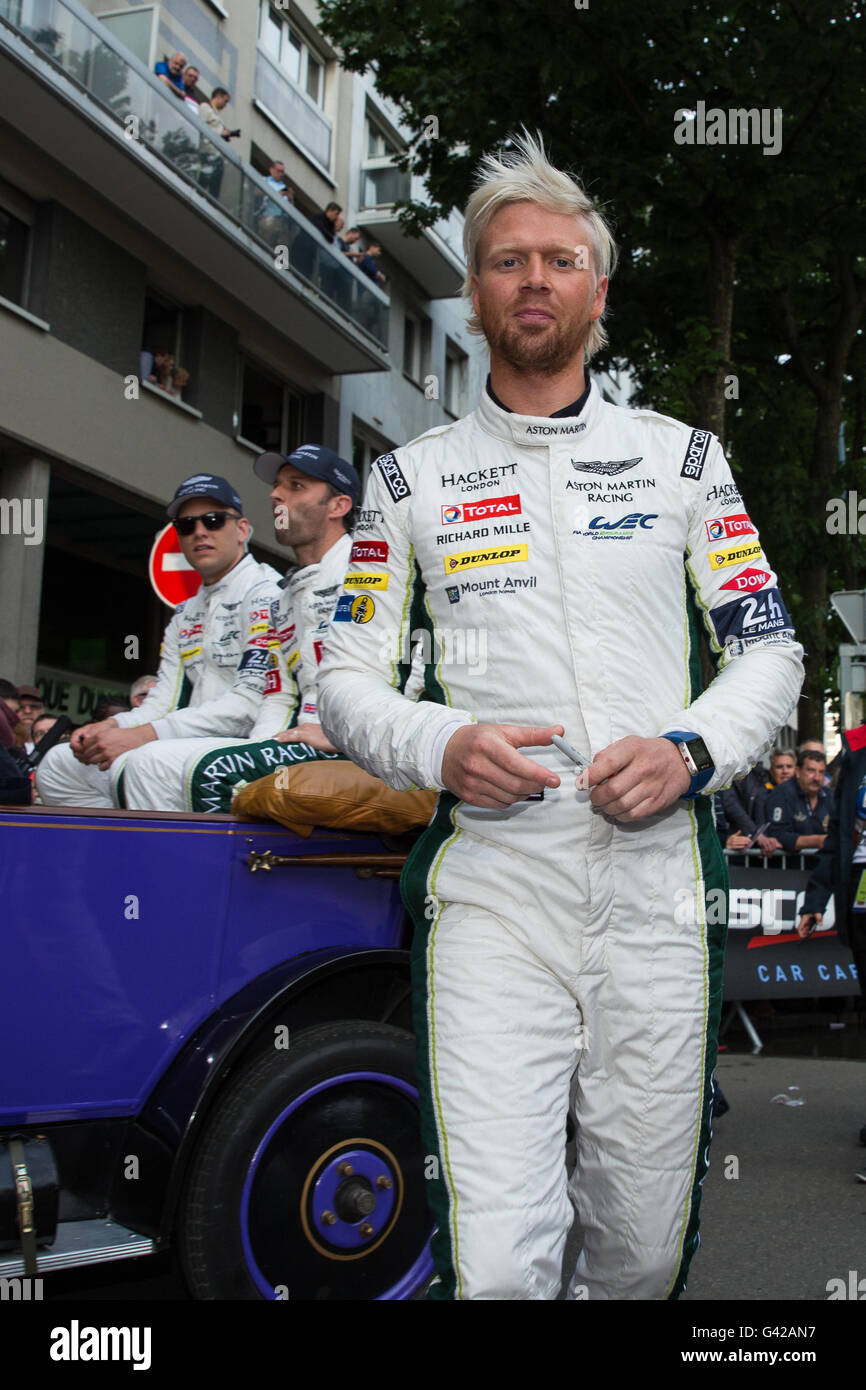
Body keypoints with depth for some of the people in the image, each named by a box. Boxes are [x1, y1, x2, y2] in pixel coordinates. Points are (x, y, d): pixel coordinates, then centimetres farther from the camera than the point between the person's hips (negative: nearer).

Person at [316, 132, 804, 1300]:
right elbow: (347, 680, 9)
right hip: (490, 886, -1)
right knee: (493, 1261, -11)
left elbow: (769, 652, 12)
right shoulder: (413, 479, 10)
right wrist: (441, 746, -11)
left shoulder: (681, 458, 12)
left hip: (658, 879, 2)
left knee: (646, 1248, 12)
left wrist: (693, 751, -8)